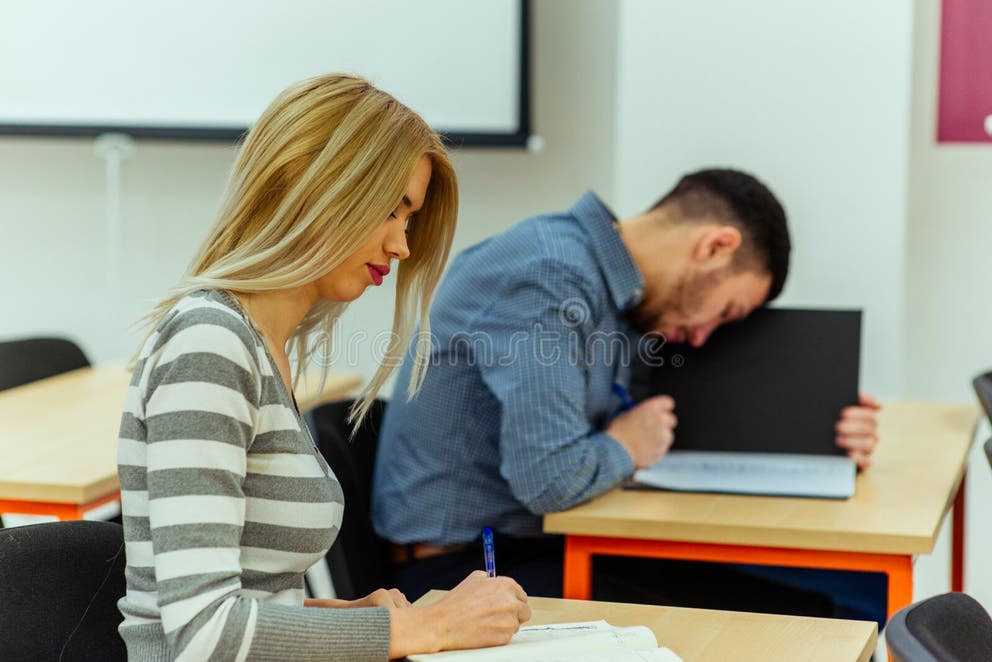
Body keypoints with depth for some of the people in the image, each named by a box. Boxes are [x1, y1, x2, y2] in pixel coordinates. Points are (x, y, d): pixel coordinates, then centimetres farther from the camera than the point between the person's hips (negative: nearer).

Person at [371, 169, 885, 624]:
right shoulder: (549, 279, -21)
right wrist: (625, 448, -7)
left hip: (541, 546, 9)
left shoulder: (614, 288, 10)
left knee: (803, 610, 0)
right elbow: (550, 479, -29)